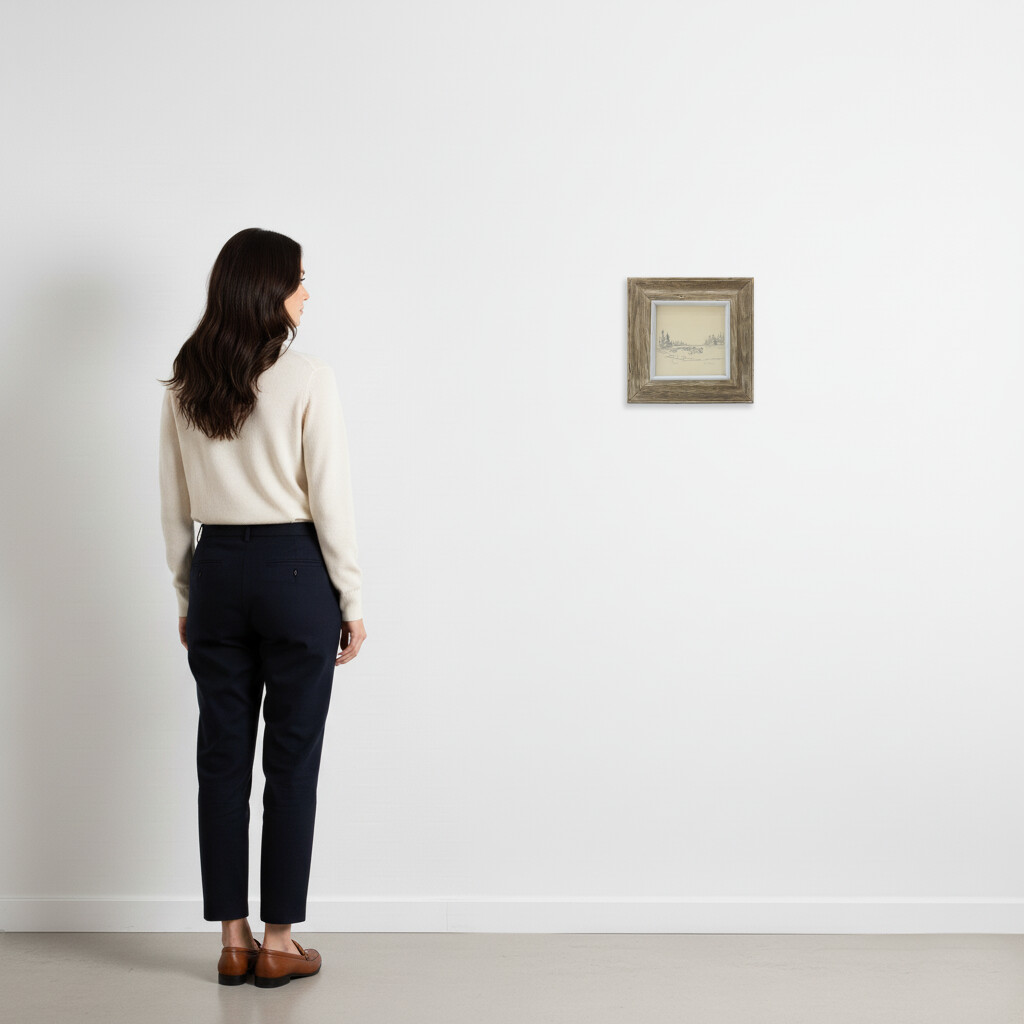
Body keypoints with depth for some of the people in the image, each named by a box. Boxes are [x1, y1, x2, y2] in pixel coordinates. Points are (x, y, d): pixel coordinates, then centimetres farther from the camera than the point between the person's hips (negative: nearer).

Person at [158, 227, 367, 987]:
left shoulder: (184, 384, 4)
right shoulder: (308, 378, -11)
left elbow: (174, 506, 8)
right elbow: (330, 498, -11)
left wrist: (186, 596, 17)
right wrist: (351, 598, -3)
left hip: (216, 571, 5)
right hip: (294, 569, -4)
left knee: (222, 755, 10)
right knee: (292, 759, 5)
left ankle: (233, 941, 18)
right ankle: (279, 944, 12)